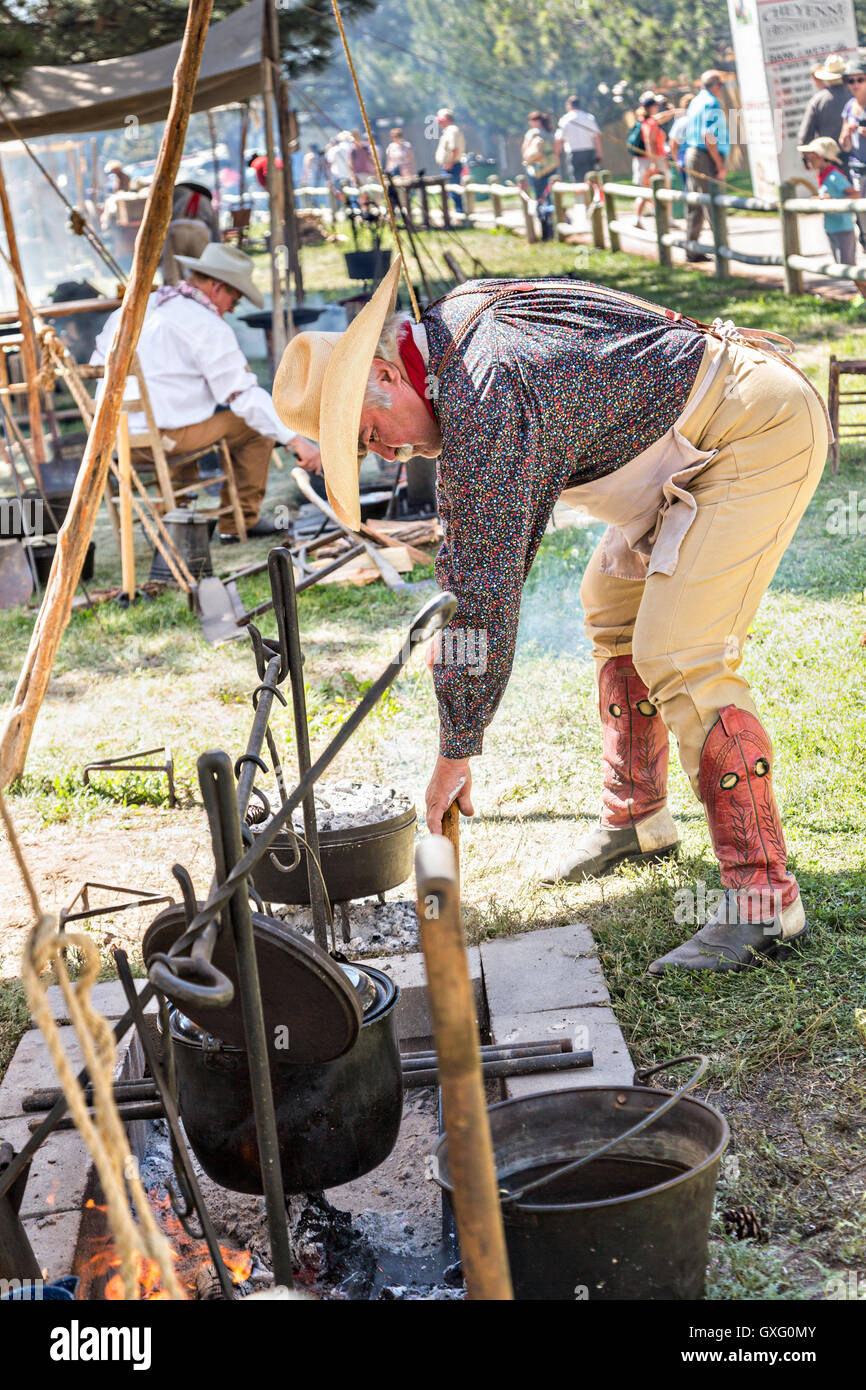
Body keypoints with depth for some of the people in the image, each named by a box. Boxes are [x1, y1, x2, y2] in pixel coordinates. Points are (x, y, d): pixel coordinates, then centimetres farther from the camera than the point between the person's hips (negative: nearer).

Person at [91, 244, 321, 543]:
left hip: (114, 437, 8)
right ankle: (238, 521, 12)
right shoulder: (209, 328, -11)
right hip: (164, 439, -8)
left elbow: (100, 365, 20)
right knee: (255, 424, 7)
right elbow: (245, 397, -15)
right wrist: (297, 441, -12)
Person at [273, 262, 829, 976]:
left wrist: (456, 751, -17)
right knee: (613, 598, 19)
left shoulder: (480, 401, -24)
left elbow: (483, 583, -23)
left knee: (679, 655, -19)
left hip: (763, 429, -11)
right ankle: (636, 817, 29)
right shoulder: (455, 321, 6)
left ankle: (764, 899, -16)